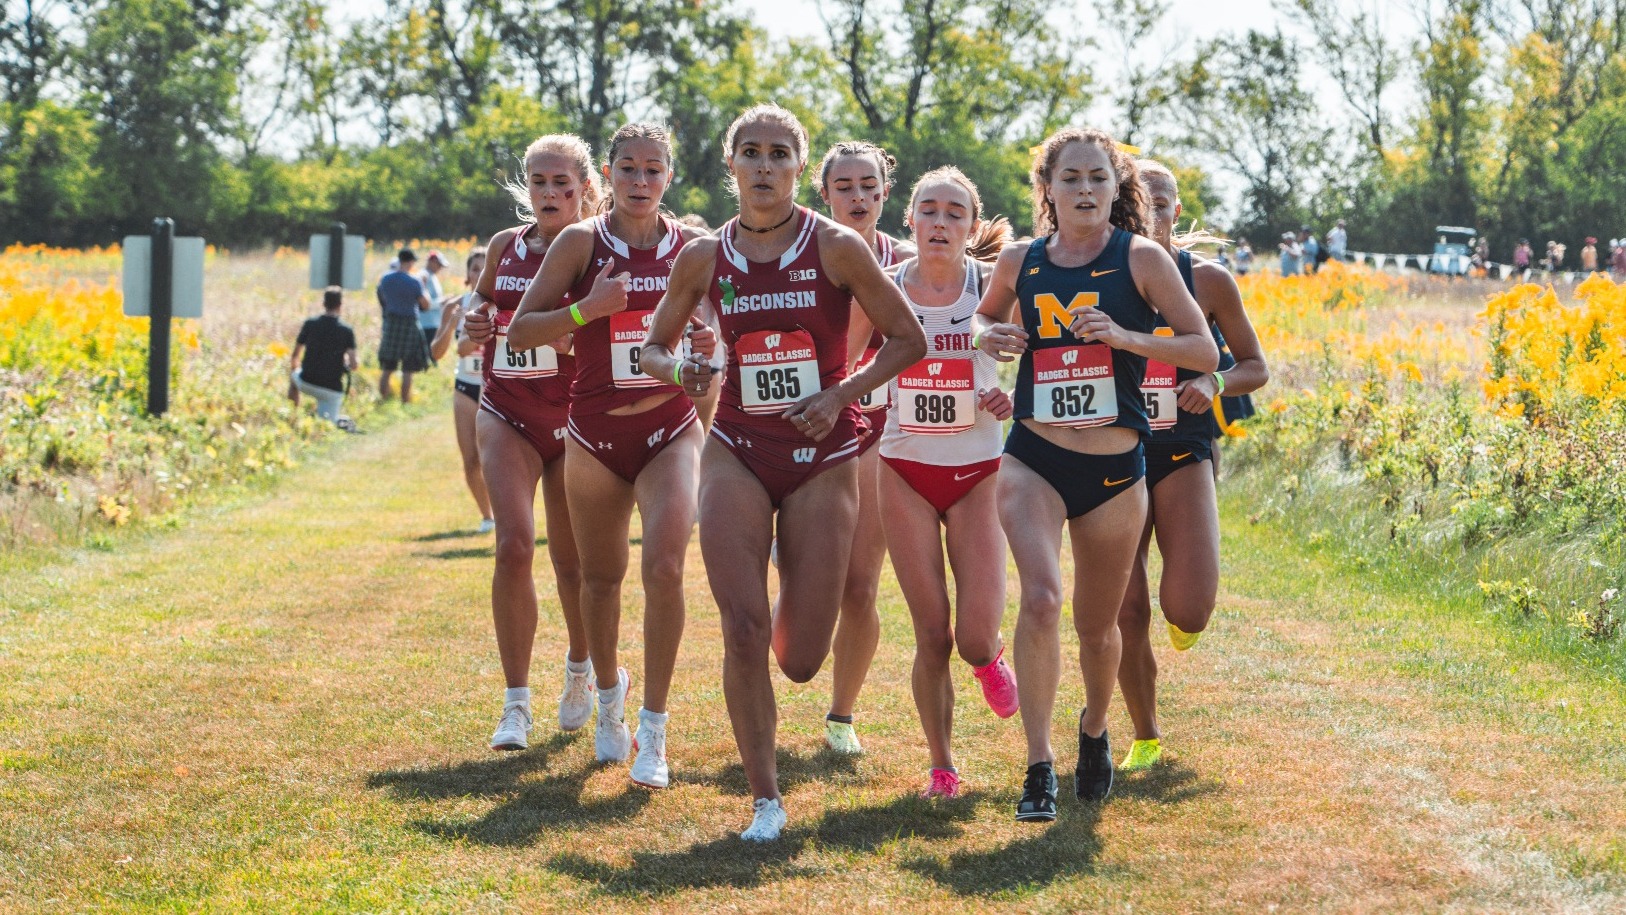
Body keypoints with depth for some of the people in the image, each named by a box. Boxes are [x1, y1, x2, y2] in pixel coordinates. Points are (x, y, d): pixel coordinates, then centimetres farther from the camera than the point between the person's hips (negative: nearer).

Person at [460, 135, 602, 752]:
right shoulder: (505, 247, 5)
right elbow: (481, 310, 20)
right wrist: (473, 328, -1)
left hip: (574, 417, -2)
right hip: (506, 413, 2)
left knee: (573, 560, 7)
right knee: (513, 545, -15)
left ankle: (581, 671, 37)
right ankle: (516, 703, -9)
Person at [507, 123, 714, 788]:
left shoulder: (694, 247, 1)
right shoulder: (581, 243, -4)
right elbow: (521, 330, -6)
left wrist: (709, 345, -5)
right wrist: (587, 309, -20)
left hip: (670, 430, 0)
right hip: (595, 433, 0)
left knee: (665, 566, -19)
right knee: (601, 577, 12)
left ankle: (653, 731, -10)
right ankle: (608, 693, 41)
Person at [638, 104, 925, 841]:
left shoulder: (836, 248, -5)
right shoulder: (704, 258, 2)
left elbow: (907, 340, -1)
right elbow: (655, 345, 13)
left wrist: (841, 394, -15)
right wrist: (678, 370, -10)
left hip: (821, 457, -1)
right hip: (737, 452, 1)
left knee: (799, 660, 0)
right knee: (743, 629, -14)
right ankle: (765, 800, 0)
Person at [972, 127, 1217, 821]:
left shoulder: (1141, 259, -4)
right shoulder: (1020, 262, 3)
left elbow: (1207, 352, -5)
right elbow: (986, 316, 23)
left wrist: (1127, 336, -20)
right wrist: (989, 336, -1)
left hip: (1115, 470, 0)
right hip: (1033, 462, 0)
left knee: (1097, 626, 12)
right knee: (1040, 597, -22)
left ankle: (1095, 730, 43)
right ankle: (1038, 768, -16)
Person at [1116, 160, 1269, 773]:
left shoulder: (1207, 280, -1)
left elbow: (1255, 367, 7)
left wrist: (1214, 383, -14)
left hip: (1183, 455, -1)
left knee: (1188, 609, -18)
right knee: (1126, 614, 0)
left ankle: (1186, 616, 22)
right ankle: (1145, 738, 21)